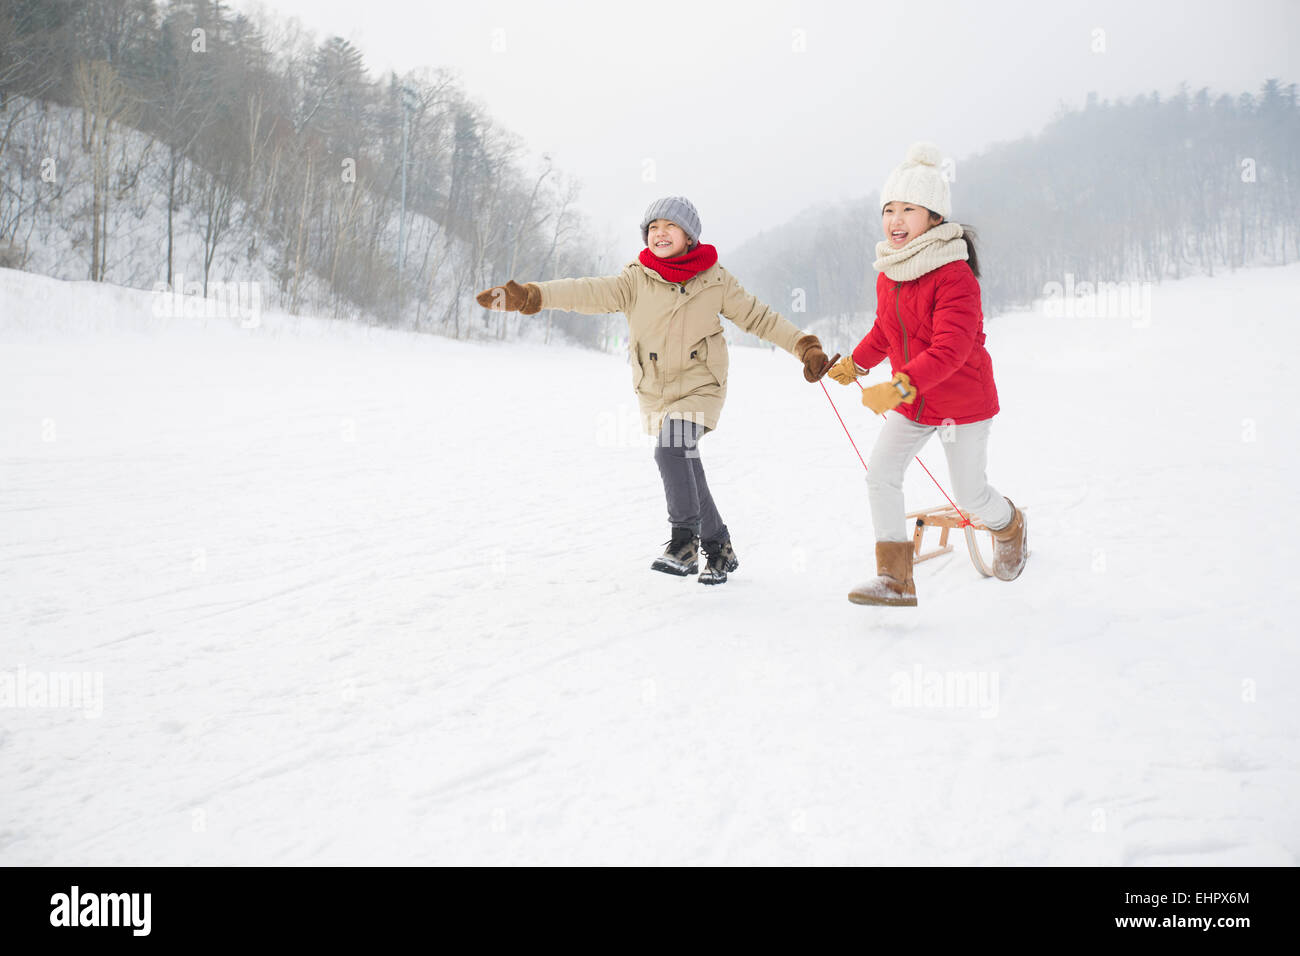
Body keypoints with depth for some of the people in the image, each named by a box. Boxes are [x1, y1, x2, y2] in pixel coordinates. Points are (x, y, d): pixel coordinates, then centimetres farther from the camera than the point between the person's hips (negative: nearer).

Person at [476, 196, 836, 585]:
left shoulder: (714, 281, -4)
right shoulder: (636, 281, -3)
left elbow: (759, 317, 3)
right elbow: (589, 292, -15)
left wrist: (806, 348, -3)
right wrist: (527, 296, -29)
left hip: (699, 389, -3)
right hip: (655, 394, 3)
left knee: (670, 449, -28)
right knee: (687, 474, 10)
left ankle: (684, 543, -21)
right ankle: (719, 550, 27)